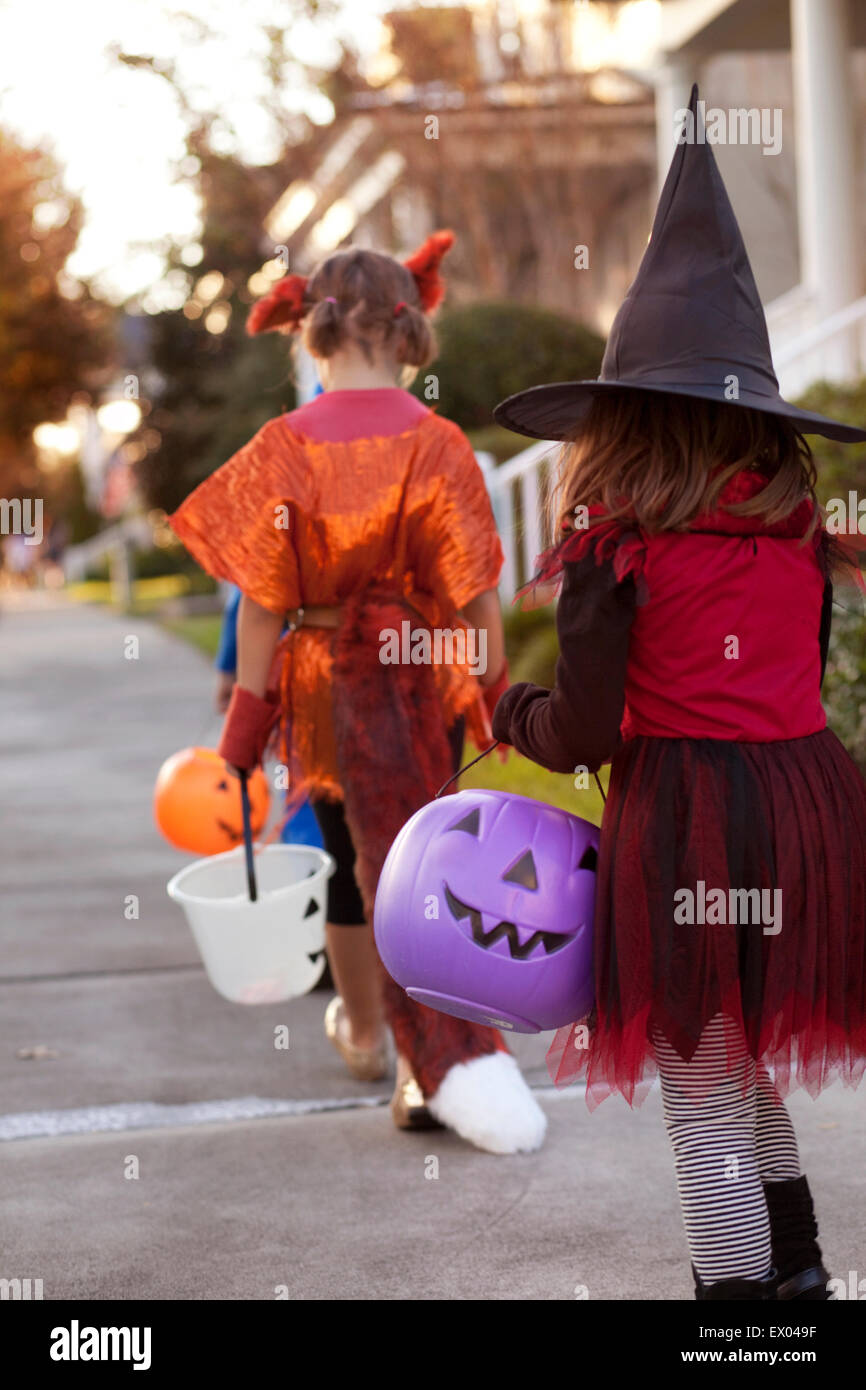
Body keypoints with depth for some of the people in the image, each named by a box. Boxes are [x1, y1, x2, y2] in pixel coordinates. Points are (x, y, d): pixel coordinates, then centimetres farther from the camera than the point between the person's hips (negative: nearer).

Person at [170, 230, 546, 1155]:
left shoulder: (284, 448, -10)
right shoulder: (436, 442, -11)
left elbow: (262, 601, -8)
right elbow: (475, 591, -8)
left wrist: (248, 720, -1)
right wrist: (496, 693, 4)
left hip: (323, 688, 1)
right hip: (421, 682, -1)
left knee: (354, 867, 19)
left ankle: (362, 1031, 39)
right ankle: (436, 1069, 13)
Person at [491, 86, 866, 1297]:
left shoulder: (616, 549, -10)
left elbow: (585, 732, -9)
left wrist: (512, 717, 12)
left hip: (685, 822, -6)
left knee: (704, 1101, 5)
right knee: (747, 1067, 25)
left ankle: (740, 1280, 9)